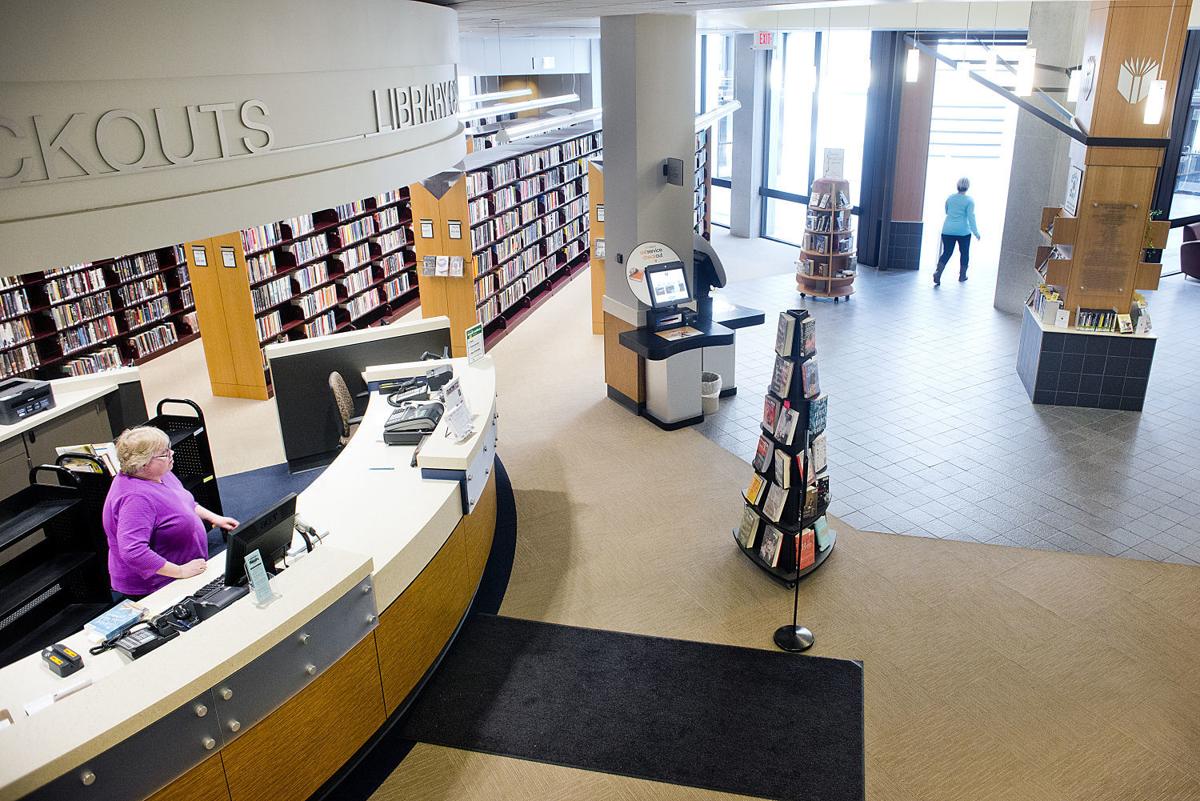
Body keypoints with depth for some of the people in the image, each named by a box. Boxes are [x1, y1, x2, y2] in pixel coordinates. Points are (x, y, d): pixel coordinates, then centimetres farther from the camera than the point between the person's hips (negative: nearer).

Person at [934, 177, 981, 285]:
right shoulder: (969, 200, -7)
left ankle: (938, 273, -18)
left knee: (946, 253, 3)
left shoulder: (950, 198, 6)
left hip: (948, 230, 3)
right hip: (963, 231, -3)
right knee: (964, 253, 15)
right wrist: (976, 232, -9)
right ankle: (962, 275, 23)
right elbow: (971, 217, -12)